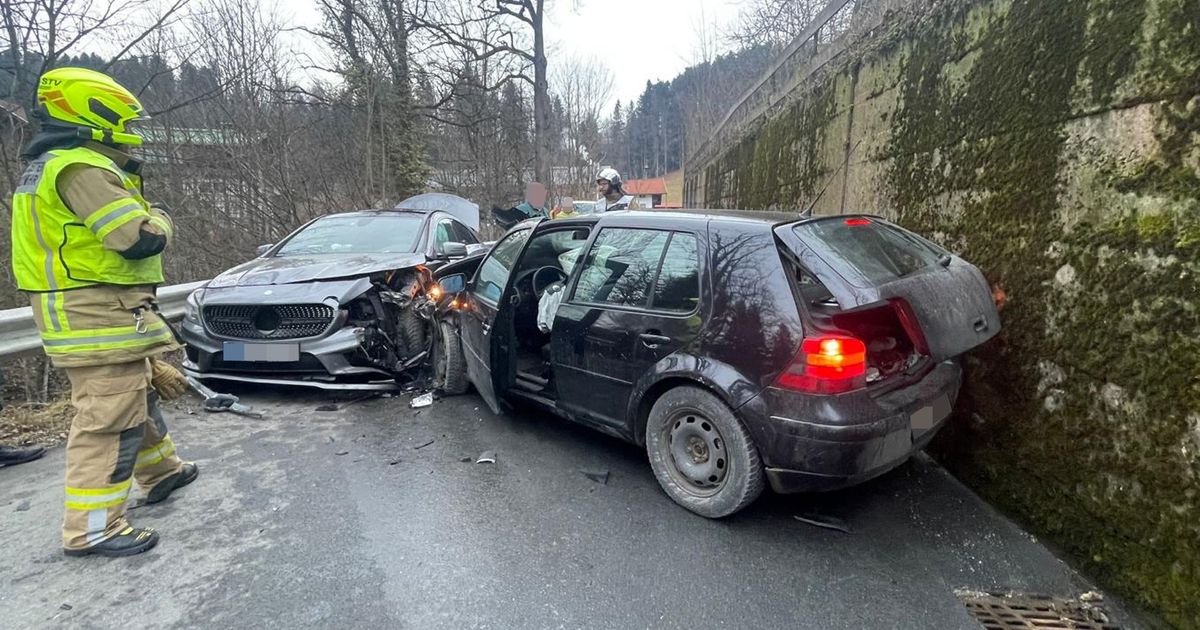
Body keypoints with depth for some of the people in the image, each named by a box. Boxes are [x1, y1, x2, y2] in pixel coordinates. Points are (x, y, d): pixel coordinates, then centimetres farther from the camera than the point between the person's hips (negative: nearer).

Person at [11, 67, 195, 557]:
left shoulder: (52, 167, 19)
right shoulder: (80, 168, -17)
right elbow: (140, 239, -24)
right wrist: (160, 219, -5)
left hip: (85, 313, 11)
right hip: (100, 316, -11)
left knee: (139, 395, 23)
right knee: (109, 421, -6)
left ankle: (161, 471, 39)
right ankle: (91, 529, 1)